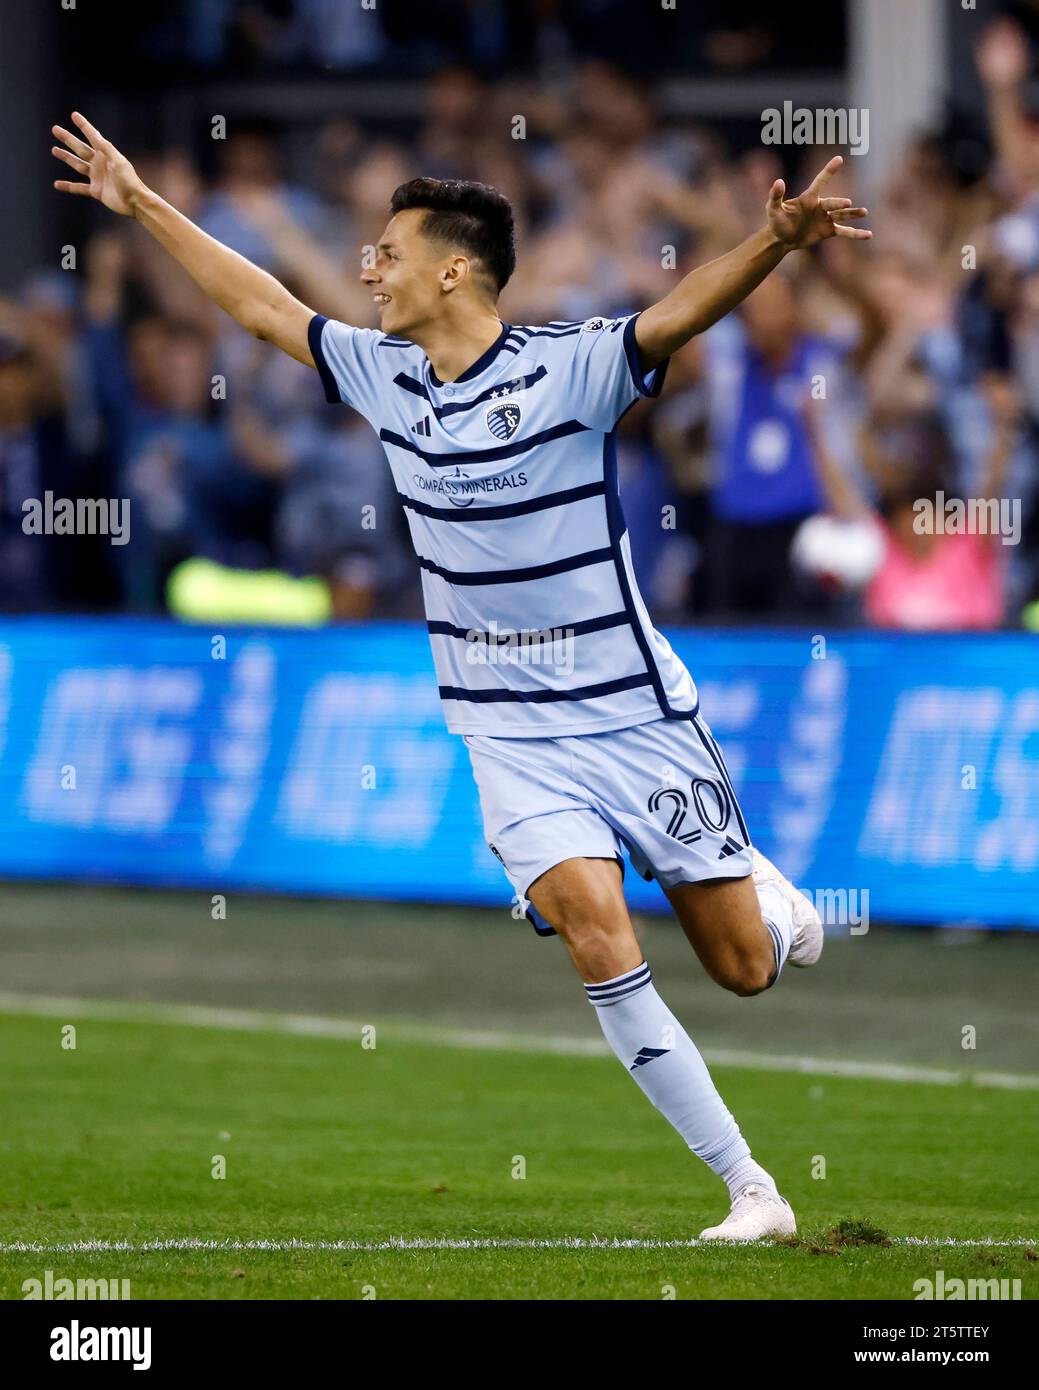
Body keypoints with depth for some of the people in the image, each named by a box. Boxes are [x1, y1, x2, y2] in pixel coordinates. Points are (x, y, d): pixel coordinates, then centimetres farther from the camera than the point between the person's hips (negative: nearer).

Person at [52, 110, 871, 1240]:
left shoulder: (568, 368, -14)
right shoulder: (383, 373, 3)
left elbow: (685, 309, -29)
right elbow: (264, 307, 16)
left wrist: (778, 240, -47)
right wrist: (142, 205, 20)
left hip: (636, 715, -3)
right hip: (511, 734, 3)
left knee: (743, 968, 1)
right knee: (595, 936, -19)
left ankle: (761, 886, 41)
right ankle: (749, 1189, -12)